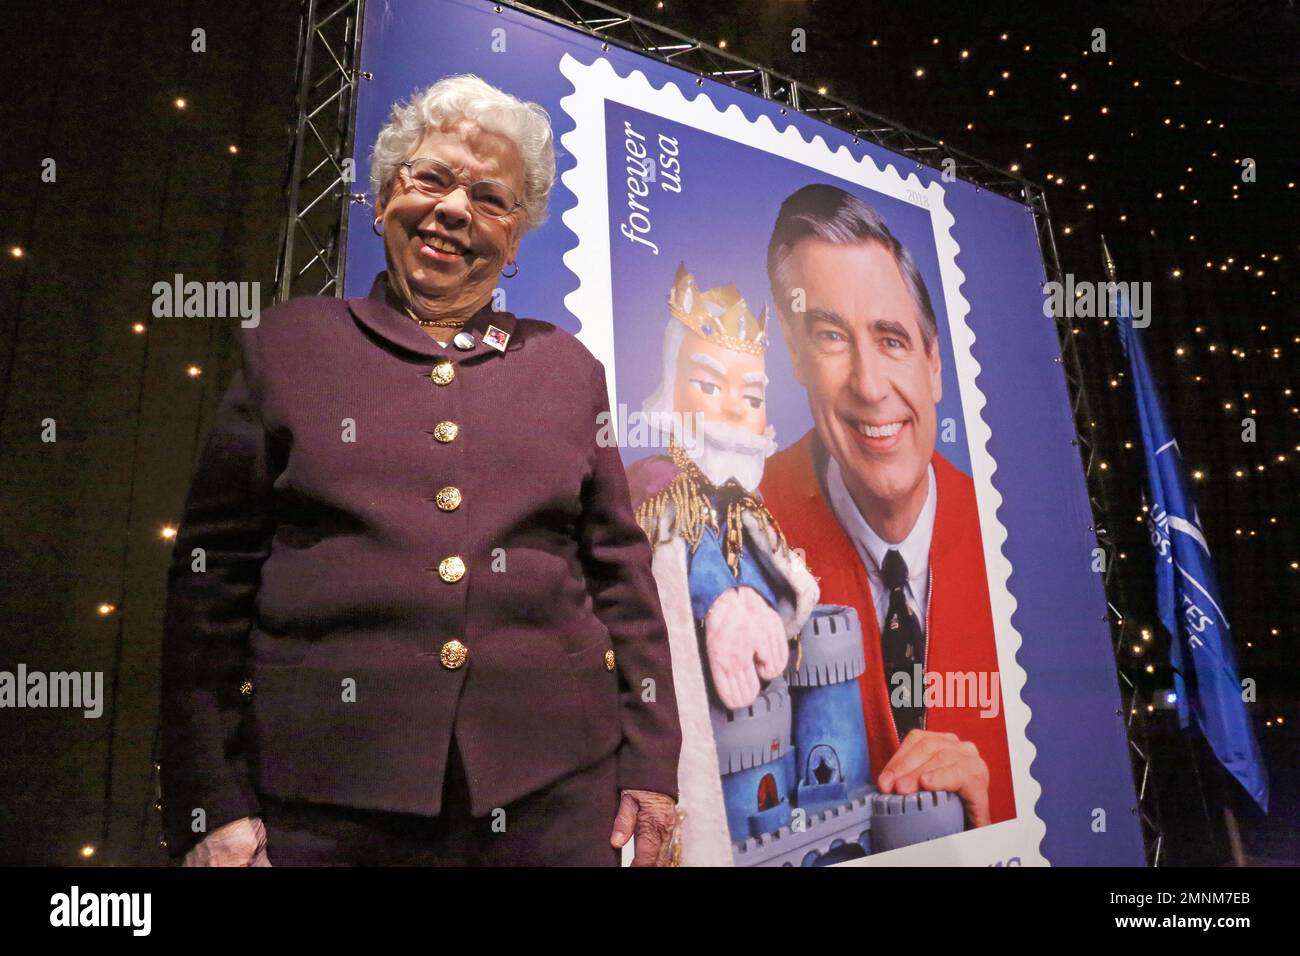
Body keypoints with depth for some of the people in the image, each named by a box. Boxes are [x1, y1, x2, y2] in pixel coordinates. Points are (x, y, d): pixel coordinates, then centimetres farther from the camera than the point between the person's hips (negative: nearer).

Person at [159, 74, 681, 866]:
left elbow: (621, 573, 6)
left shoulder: (568, 367, 7)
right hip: (325, 794, -1)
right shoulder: (287, 346, 4)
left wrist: (649, 765, 2)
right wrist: (210, 804, -2)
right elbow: (212, 577, 2)